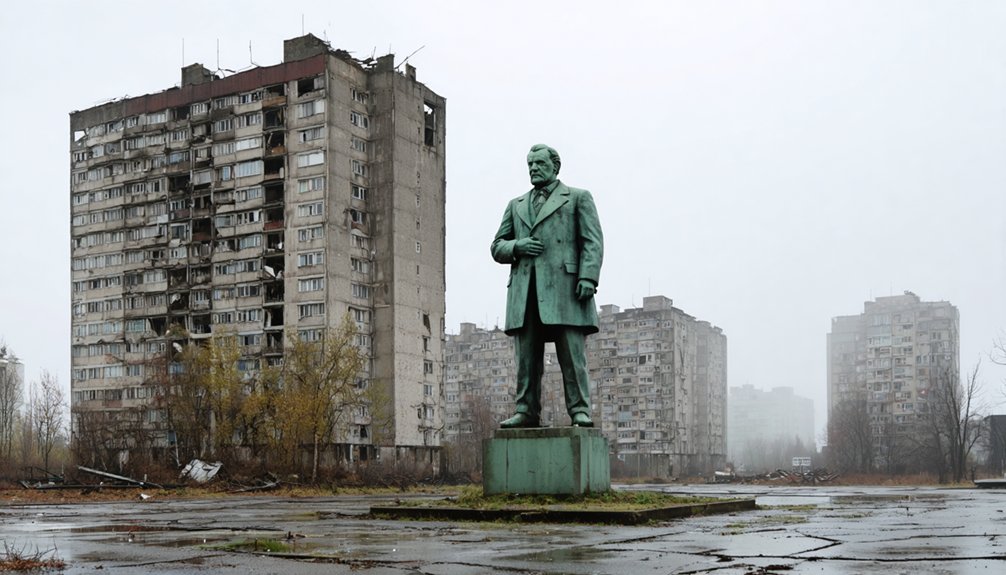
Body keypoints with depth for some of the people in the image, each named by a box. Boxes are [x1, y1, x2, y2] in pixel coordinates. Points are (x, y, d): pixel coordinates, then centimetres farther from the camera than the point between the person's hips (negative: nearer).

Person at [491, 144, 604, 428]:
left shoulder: (578, 198, 14)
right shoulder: (516, 205, 26)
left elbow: (592, 242, 2)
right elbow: (497, 247, 22)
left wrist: (588, 278, -13)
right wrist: (517, 247, -1)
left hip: (564, 287, -4)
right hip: (525, 291, 4)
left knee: (572, 353, -9)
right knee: (527, 355, -2)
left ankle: (580, 411, -8)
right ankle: (527, 412, -1)